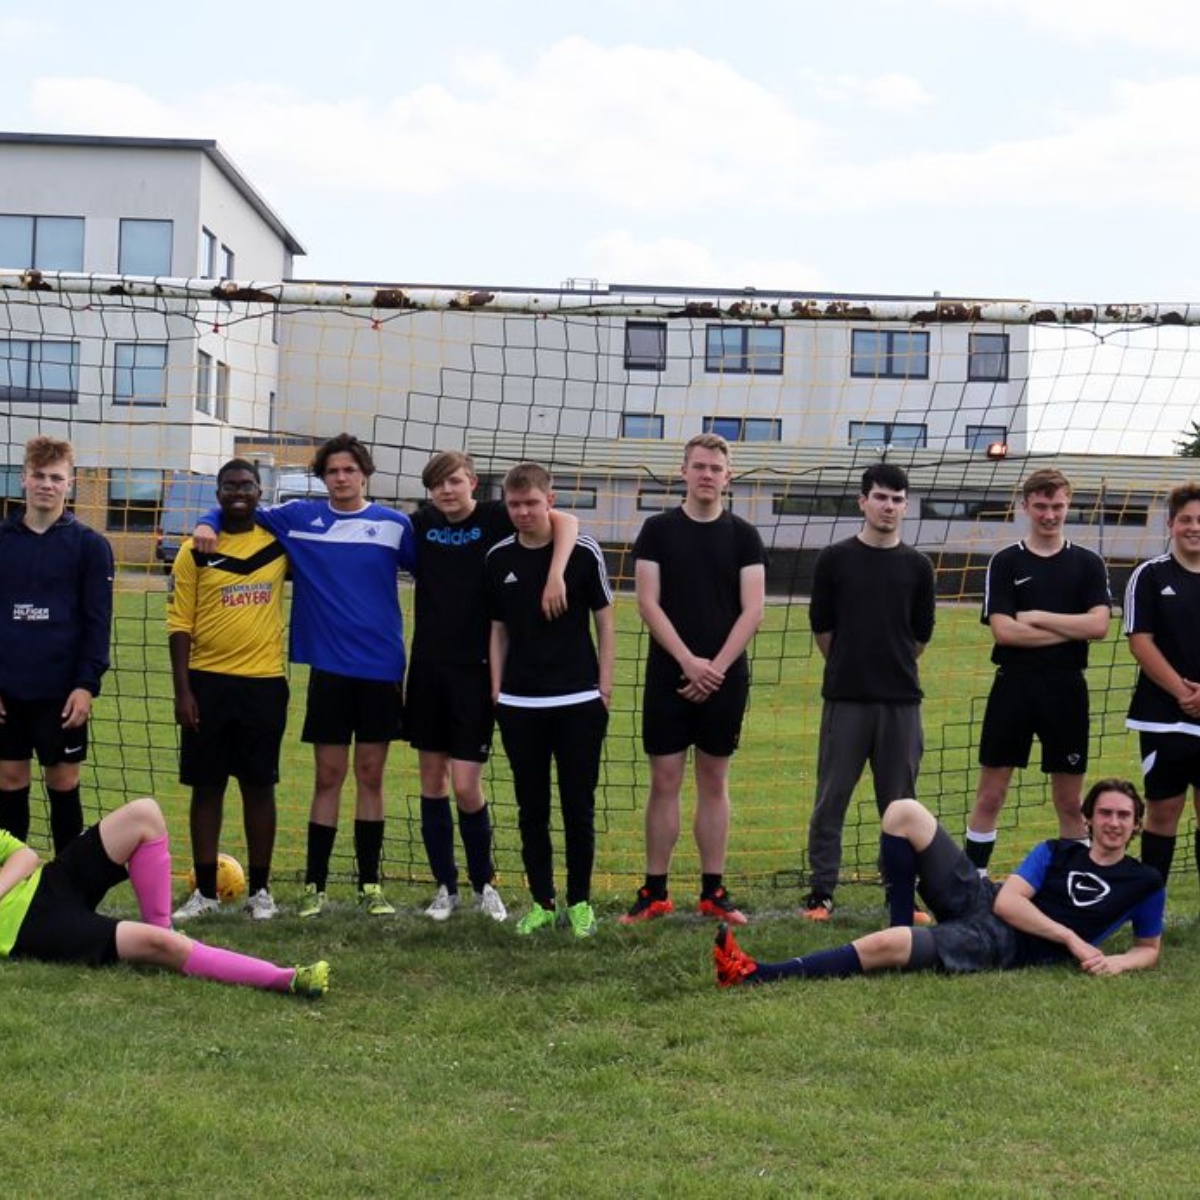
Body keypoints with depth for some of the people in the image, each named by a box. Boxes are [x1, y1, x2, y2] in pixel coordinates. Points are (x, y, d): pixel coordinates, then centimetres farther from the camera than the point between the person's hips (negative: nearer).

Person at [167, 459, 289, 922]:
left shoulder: (279, 544, 3)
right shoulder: (195, 551, 0)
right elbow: (180, 624, -2)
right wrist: (182, 691, -8)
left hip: (264, 683, 1)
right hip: (208, 681, -1)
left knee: (259, 786, 6)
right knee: (206, 787, 6)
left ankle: (260, 890, 16)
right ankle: (205, 891, 14)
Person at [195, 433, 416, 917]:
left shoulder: (394, 525, 1)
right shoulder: (299, 518, 3)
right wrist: (208, 524, -8)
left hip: (381, 668, 0)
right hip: (329, 666, 0)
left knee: (370, 775, 7)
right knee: (328, 776, 3)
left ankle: (370, 885, 15)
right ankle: (314, 886, 11)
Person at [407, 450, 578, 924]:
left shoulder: (495, 518, -7)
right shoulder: (421, 524, 4)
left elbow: (566, 522, -15)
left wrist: (556, 574, -31)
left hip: (473, 671, -4)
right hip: (427, 667, 4)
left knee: (466, 786, -7)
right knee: (432, 781, 7)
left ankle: (484, 884, 14)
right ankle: (445, 888, 18)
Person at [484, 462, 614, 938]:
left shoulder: (583, 552, -4)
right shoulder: (498, 559, 5)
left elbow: (604, 619, 2)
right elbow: (498, 630, 12)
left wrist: (604, 685, -2)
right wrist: (496, 688, 6)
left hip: (578, 700, -2)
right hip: (518, 703, 3)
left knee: (578, 808, 2)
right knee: (531, 809, 7)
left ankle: (580, 902, 15)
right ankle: (542, 902, 17)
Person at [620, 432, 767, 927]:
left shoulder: (743, 536, 4)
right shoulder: (658, 530, 2)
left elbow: (752, 609, -1)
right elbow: (648, 602, -3)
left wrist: (716, 667, -11)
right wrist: (689, 661, -13)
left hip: (725, 679, 1)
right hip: (668, 677, -1)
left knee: (714, 782, 7)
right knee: (664, 782, 2)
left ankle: (713, 891, 13)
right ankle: (654, 892, 9)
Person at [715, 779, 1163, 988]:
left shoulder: (1144, 884, 8)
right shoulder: (1058, 852, 15)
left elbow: (1150, 947, 16)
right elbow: (1006, 901, 3)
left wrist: (1119, 962, -8)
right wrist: (1070, 937, -8)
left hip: (1000, 947, -5)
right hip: (977, 900, 5)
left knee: (887, 946, -32)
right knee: (903, 812, -7)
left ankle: (756, 975, -34)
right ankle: (903, 926, -3)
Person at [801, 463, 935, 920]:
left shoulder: (917, 566, 5)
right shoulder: (834, 559, 0)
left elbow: (921, 634, 13)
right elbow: (821, 627, 7)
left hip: (901, 701, 2)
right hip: (844, 699, -1)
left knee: (899, 802, 7)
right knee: (831, 799, 1)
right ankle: (820, 893, 8)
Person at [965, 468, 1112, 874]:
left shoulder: (1088, 563, 6)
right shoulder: (1005, 562, 2)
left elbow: (1098, 625, -8)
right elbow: (1003, 629, -9)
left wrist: (1037, 617, -10)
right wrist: (1071, 630, -9)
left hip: (1067, 690, 1)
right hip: (1013, 687, -1)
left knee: (1070, 802, 7)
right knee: (990, 796, 2)